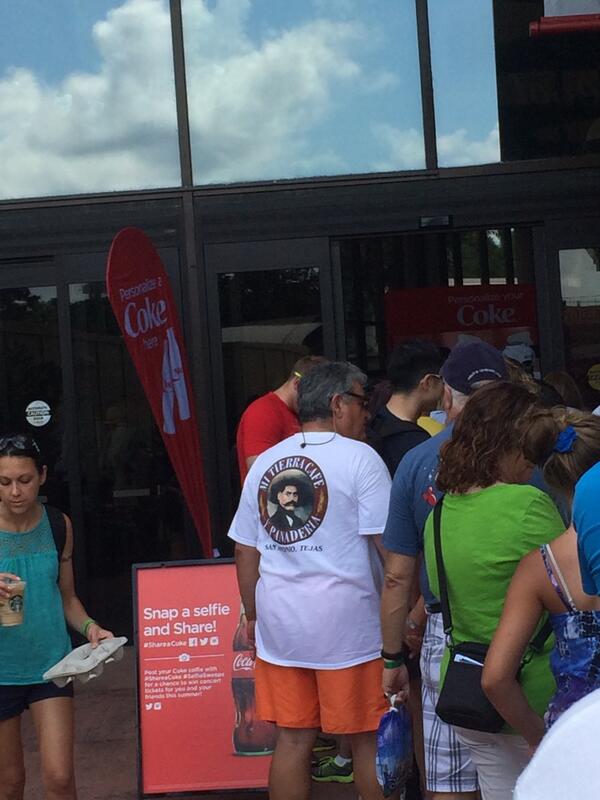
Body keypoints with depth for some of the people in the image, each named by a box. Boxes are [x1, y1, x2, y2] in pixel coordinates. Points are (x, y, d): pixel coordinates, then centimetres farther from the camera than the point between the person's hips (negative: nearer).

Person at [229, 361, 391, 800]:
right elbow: (390, 543, -13)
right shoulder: (358, 457, -7)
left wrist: (253, 615, 20)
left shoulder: (264, 463, 8)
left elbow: (245, 551, 11)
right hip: (348, 623, -5)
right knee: (370, 739, 7)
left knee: (292, 739, 11)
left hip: (280, 623, 5)